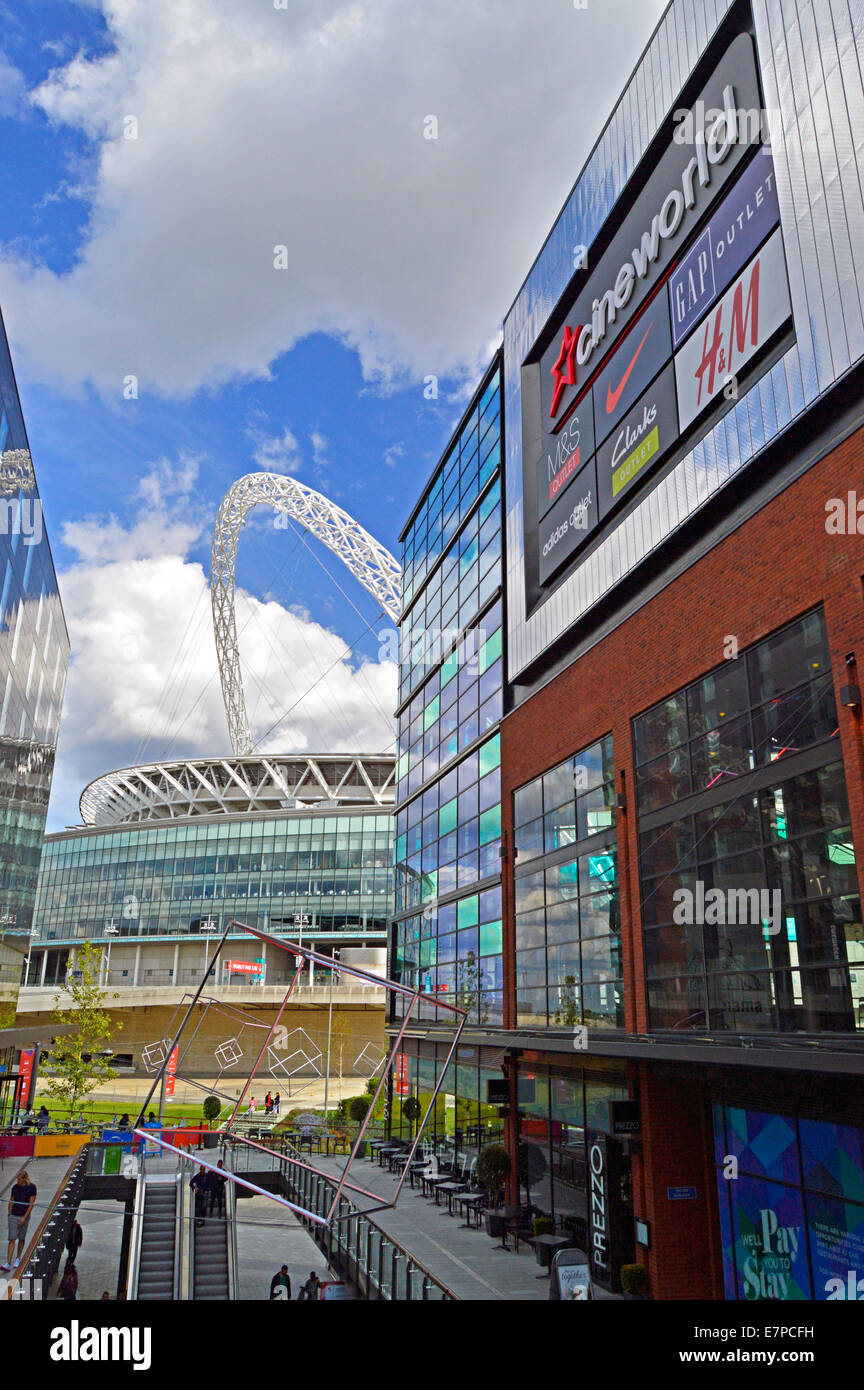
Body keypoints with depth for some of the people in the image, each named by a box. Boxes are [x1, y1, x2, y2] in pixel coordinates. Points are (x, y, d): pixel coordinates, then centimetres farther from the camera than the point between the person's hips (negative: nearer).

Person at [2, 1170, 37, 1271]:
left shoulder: (31, 1187, -9)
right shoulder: (15, 1187, 1)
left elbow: (31, 1204, -9)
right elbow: (11, 1201, 11)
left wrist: (24, 1217, -13)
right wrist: (9, 1214, 11)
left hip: (24, 1216, -2)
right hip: (13, 1216, 2)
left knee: (21, 1239, 10)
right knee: (12, 1239, -4)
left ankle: (18, 1259, 27)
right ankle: (8, 1264, -6)